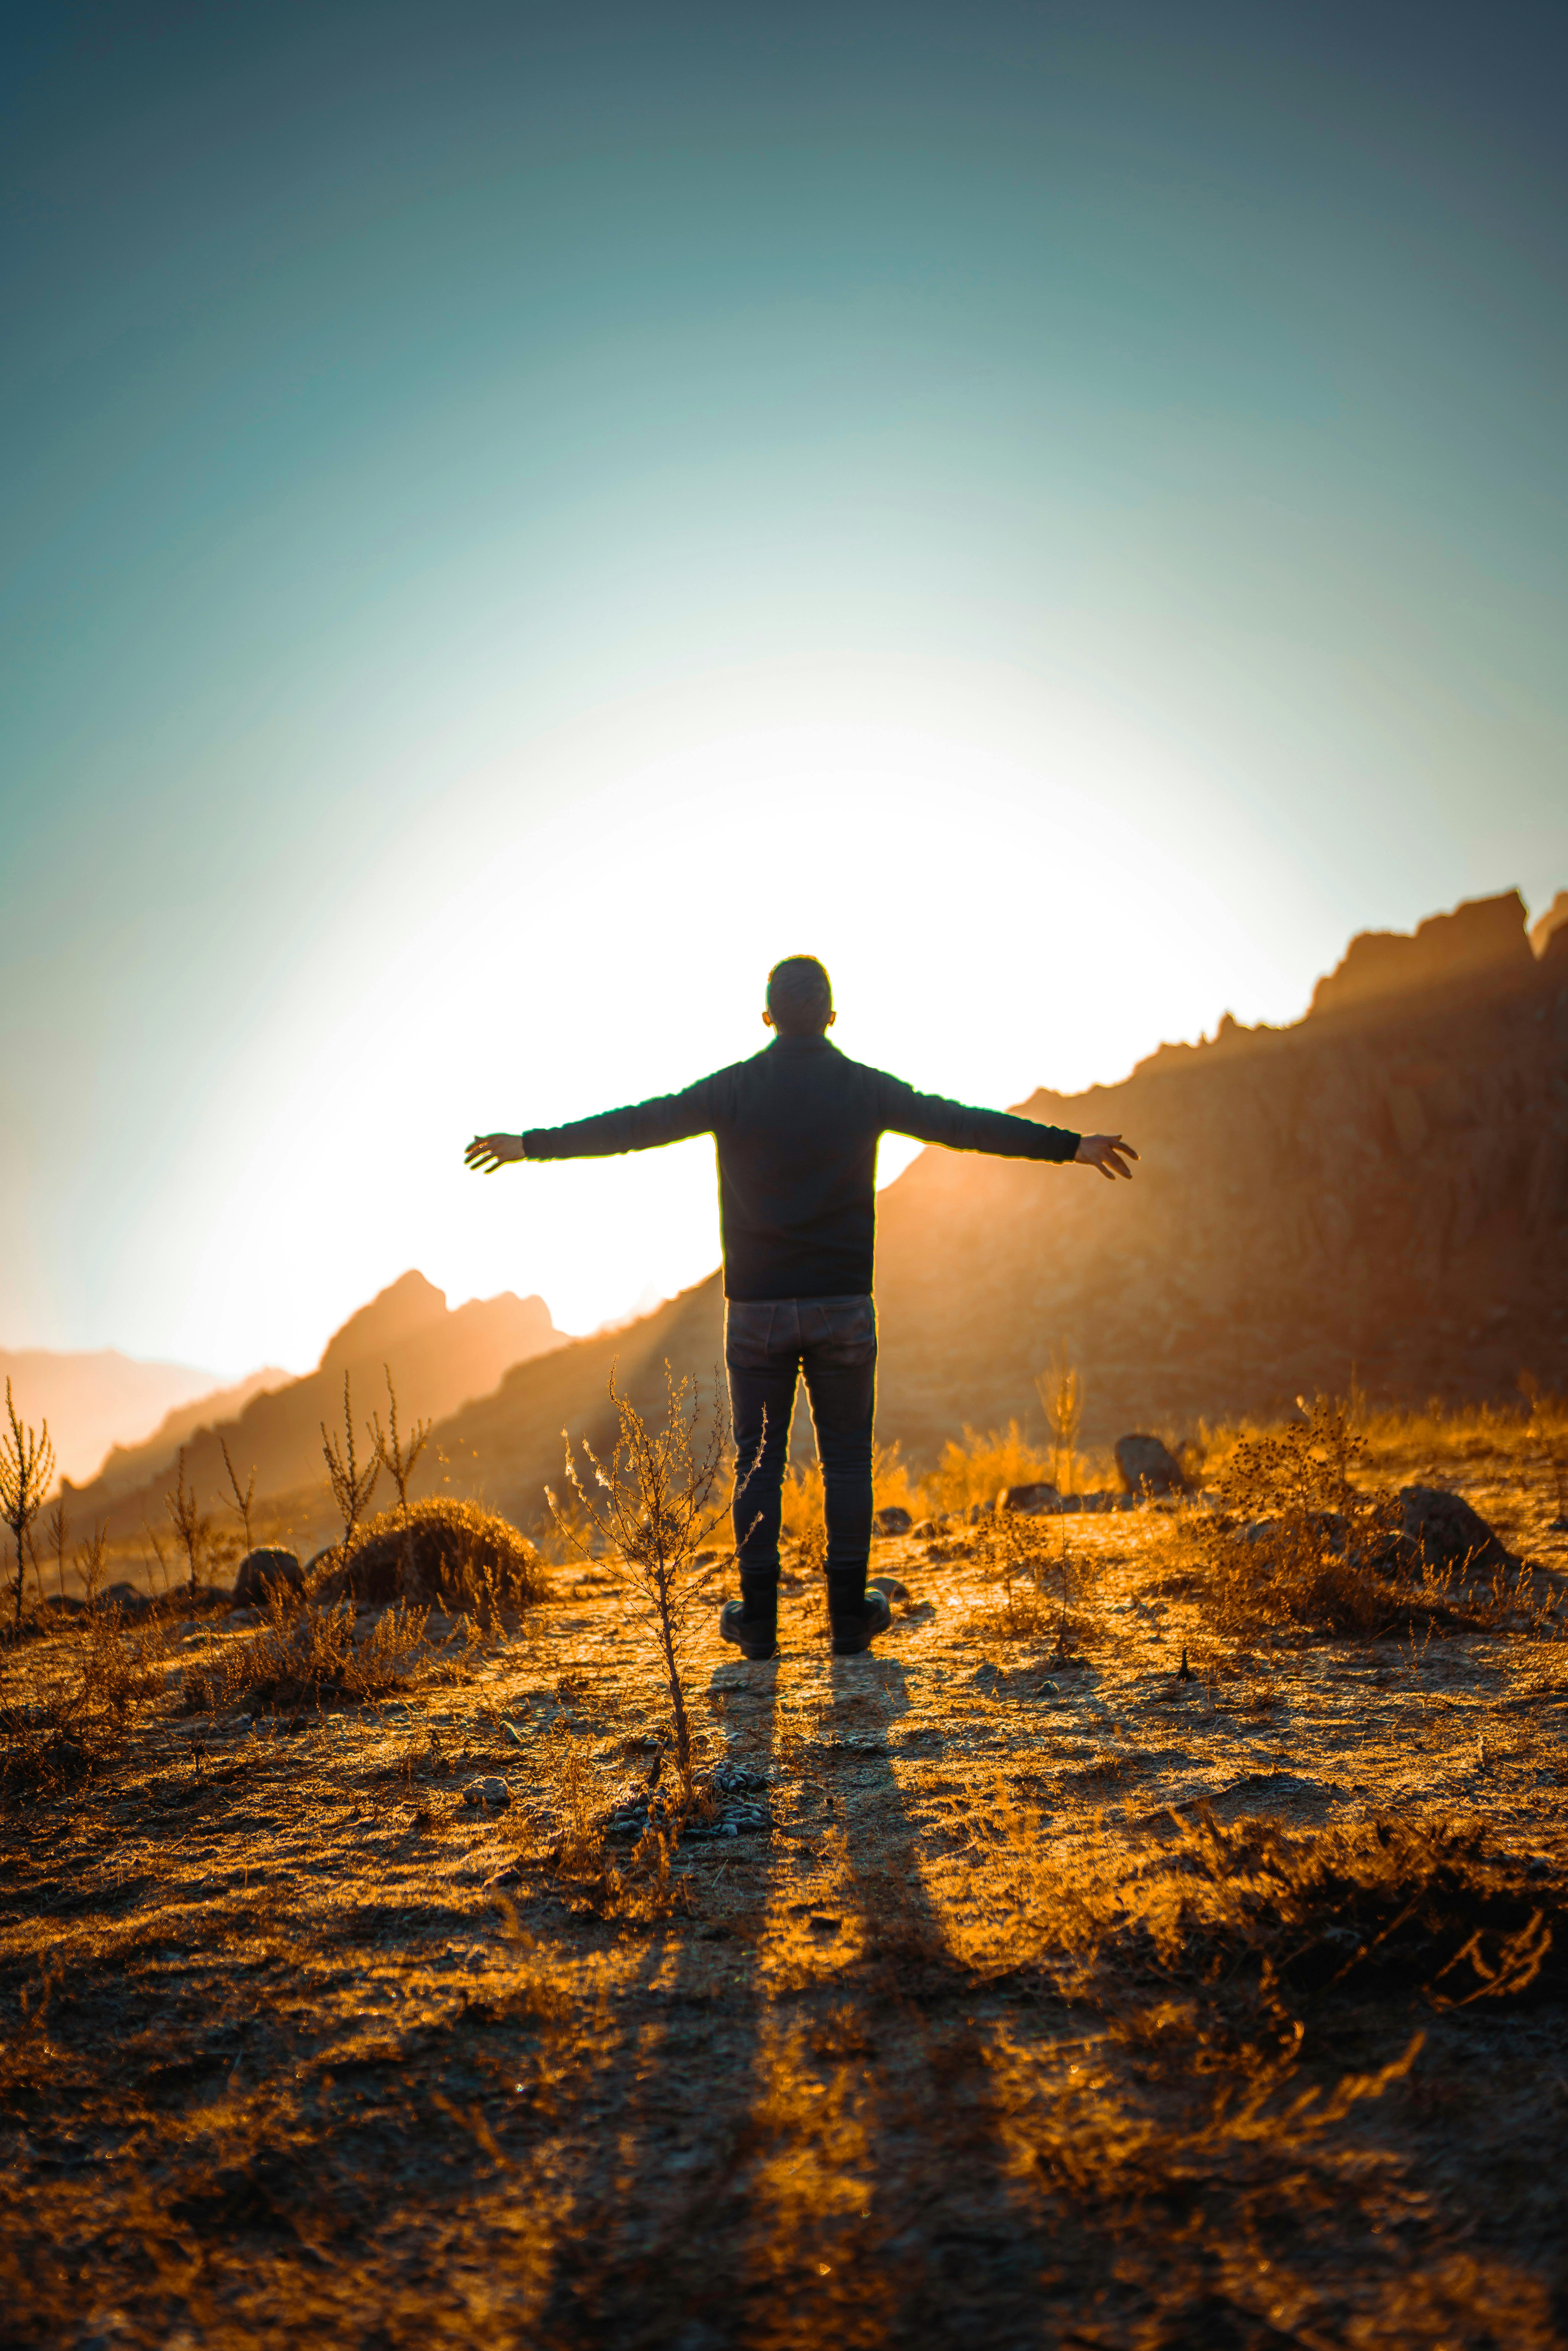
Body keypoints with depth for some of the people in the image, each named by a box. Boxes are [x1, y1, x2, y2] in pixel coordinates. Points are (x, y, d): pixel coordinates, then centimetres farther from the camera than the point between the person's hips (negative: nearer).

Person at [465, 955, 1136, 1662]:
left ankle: (758, 1620, 10)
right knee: (846, 1458, 9)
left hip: (755, 1306, 0)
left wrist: (531, 1145, 11)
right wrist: (1071, 1146, 12)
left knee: (758, 1458, 8)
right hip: (842, 1306, 0)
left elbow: (632, 1126, 0)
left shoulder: (733, 1089, -2)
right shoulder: (866, 1089, -1)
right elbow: (964, 1124, 4)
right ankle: (850, 1616, 11)